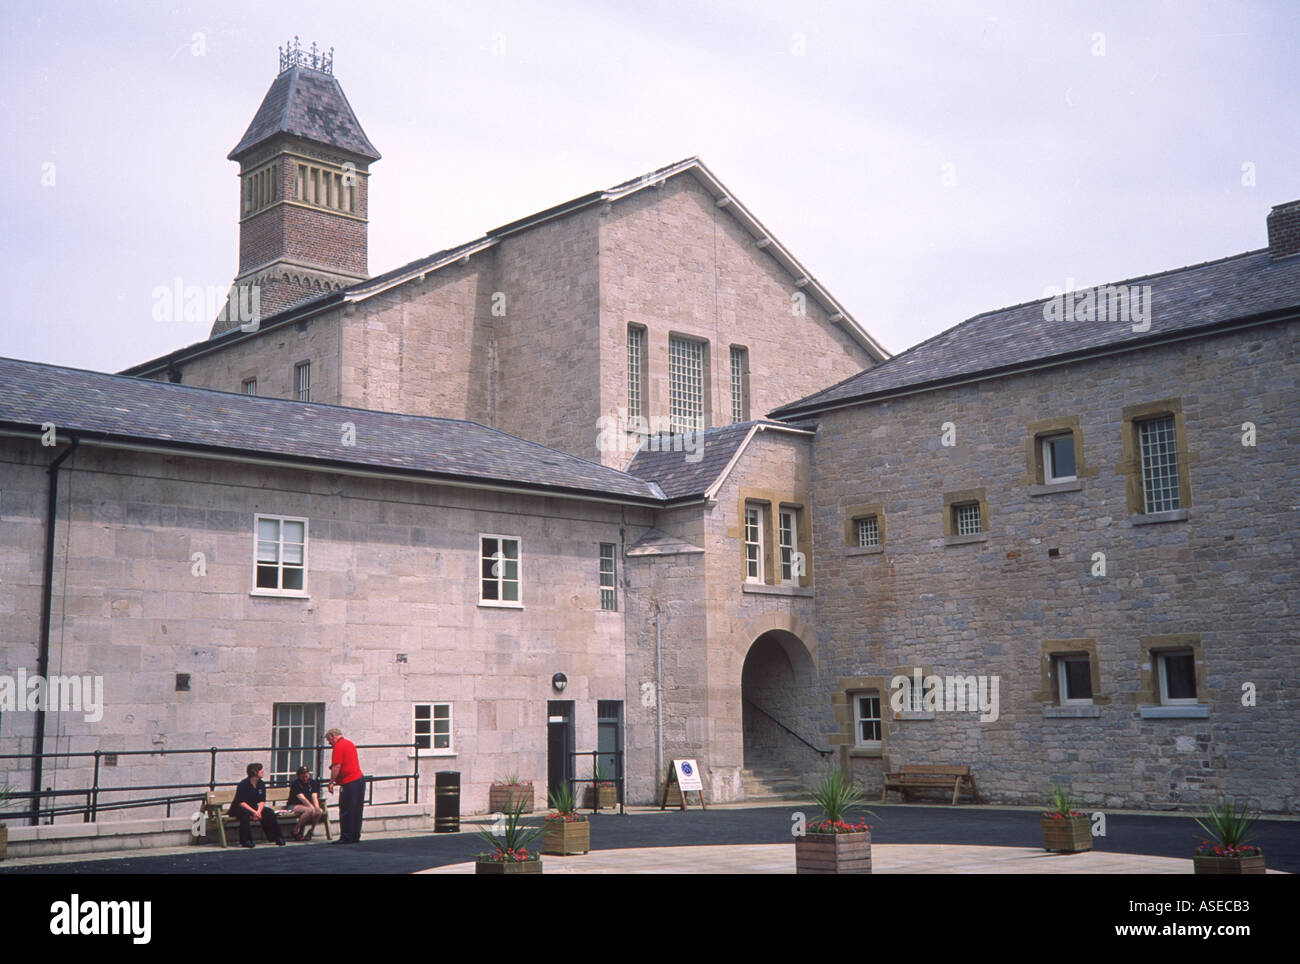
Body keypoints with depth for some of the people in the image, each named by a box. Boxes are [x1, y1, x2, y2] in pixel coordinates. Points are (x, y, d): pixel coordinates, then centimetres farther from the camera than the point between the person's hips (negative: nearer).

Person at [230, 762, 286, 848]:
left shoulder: (261, 784, 3)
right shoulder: (243, 784, -17)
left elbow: (262, 801, -1)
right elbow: (241, 802, -21)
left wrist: (258, 811, -22)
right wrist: (254, 812, -30)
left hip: (253, 807, 6)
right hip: (238, 809, -6)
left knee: (269, 812, -14)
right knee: (245, 813, -39)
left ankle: (277, 838, -6)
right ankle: (245, 841, -35)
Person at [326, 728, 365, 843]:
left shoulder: (338, 746, -9)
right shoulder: (351, 743, 18)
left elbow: (337, 766, -16)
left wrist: (331, 782, -12)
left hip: (349, 782, -9)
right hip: (360, 778, 9)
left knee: (346, 811, -3)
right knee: (356, 811, 11)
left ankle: (346, 837, -1)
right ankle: (355, 837, 15)